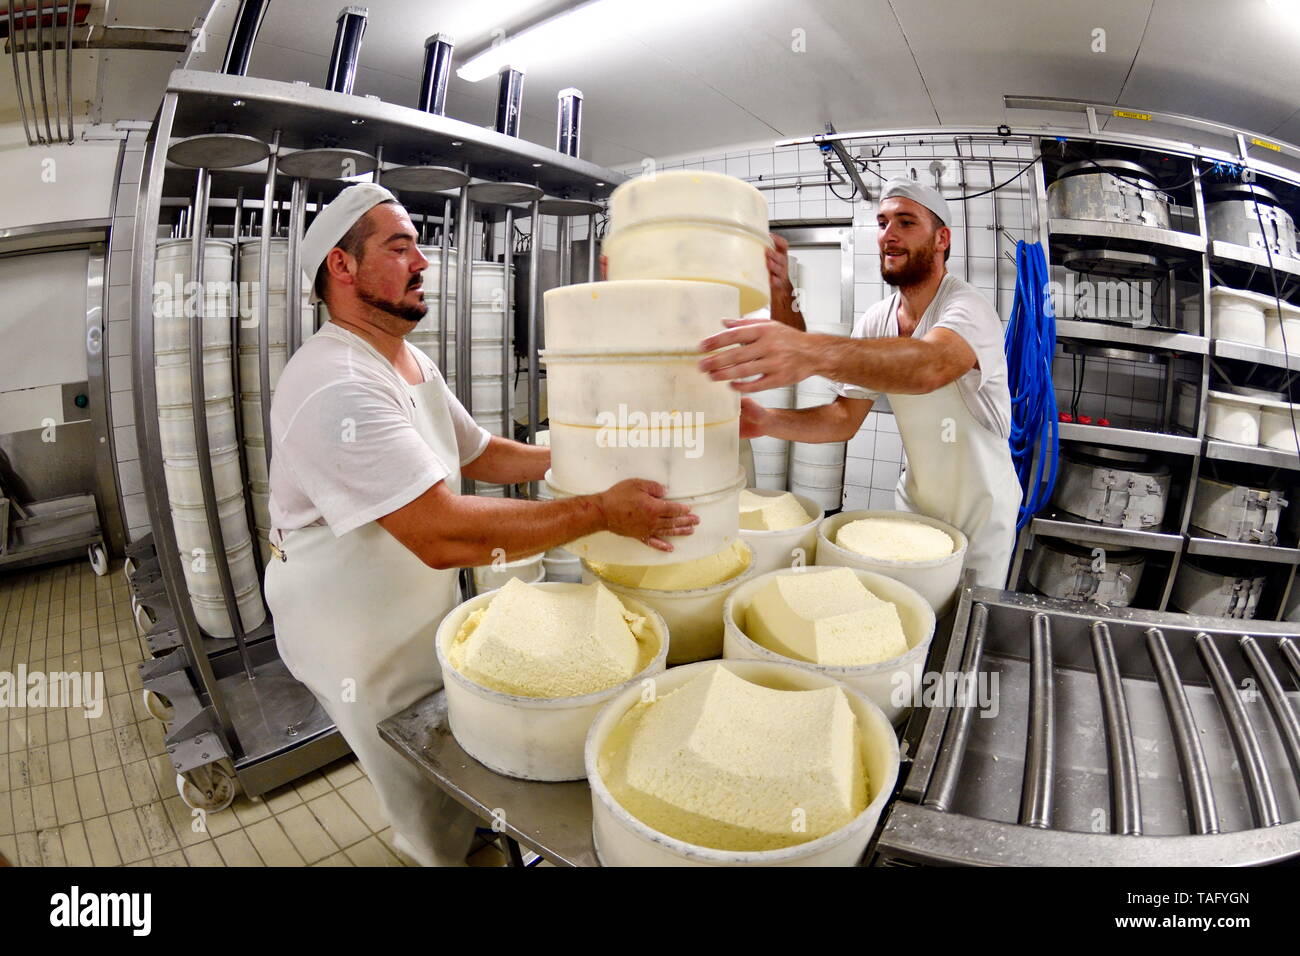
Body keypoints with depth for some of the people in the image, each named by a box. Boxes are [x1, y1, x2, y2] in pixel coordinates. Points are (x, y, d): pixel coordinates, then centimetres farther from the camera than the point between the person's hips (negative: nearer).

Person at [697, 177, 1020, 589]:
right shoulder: (874, 322, -4)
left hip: (980, 513, -4)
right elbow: (845, 417, -8)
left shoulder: (967, 307, -23)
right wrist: (768, 421, -27)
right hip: (915, 501, 5)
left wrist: (814, 352, -65)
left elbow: (929, 366, -47)